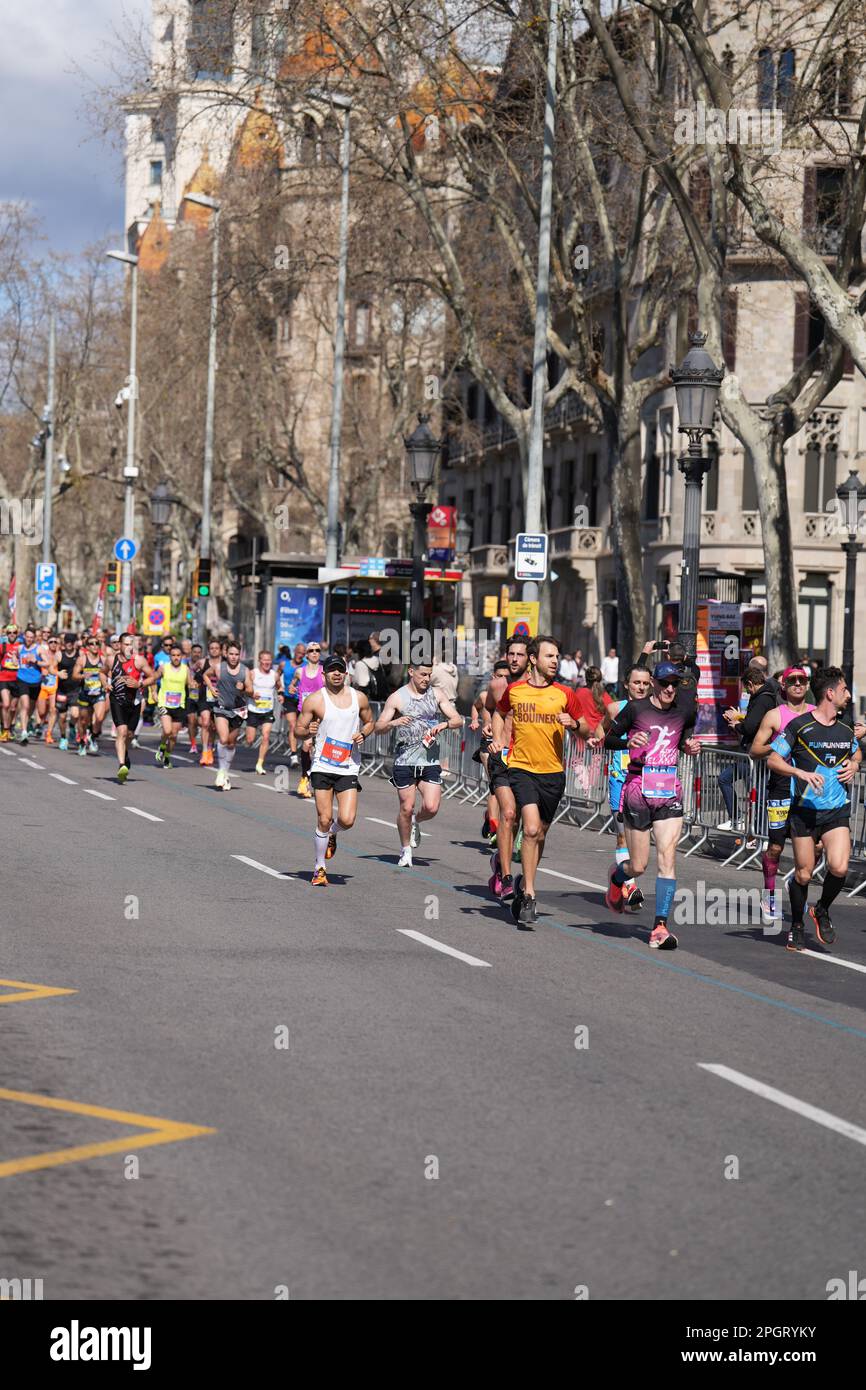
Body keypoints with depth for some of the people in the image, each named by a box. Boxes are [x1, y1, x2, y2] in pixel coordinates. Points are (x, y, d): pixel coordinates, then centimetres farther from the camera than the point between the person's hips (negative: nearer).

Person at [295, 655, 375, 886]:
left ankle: (332, 834, 28)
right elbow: (299, 730, 3)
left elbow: (369, 722, 20)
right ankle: (319, 869, 11)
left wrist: (363, 734, -1)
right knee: (324, 820, -5)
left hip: (349, 767, 2)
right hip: (323, 766, -2)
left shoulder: (359, 698, 5)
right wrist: (308, 730, -20)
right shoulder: (314, 700, -2)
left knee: (347, 820, -10)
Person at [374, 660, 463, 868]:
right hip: (405, 761, -2)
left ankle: (415, 821, 26)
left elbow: (458, 721, 9)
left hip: (431, 761, 3)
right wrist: (394, 722, -23)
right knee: (406, 808, -1)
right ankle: (405, 850, 17)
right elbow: (378, 728, -2)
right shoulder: (397, 698, -1)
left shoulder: (436, 695, 8)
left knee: (431, 808, -8)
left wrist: (444, 724, -13)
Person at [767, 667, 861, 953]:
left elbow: (856, 752, 32)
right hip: (804, 808, -3)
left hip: (837, 810, 3)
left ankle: (822, 910, 13)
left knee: (839, 867, -16)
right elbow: (772, 760, -5)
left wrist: (854, 766, 9)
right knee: (803, 873, 0)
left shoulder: (845, 729, 10)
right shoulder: (800, 726, -6)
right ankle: (797, 926, 23)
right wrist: (802, 773, -19)